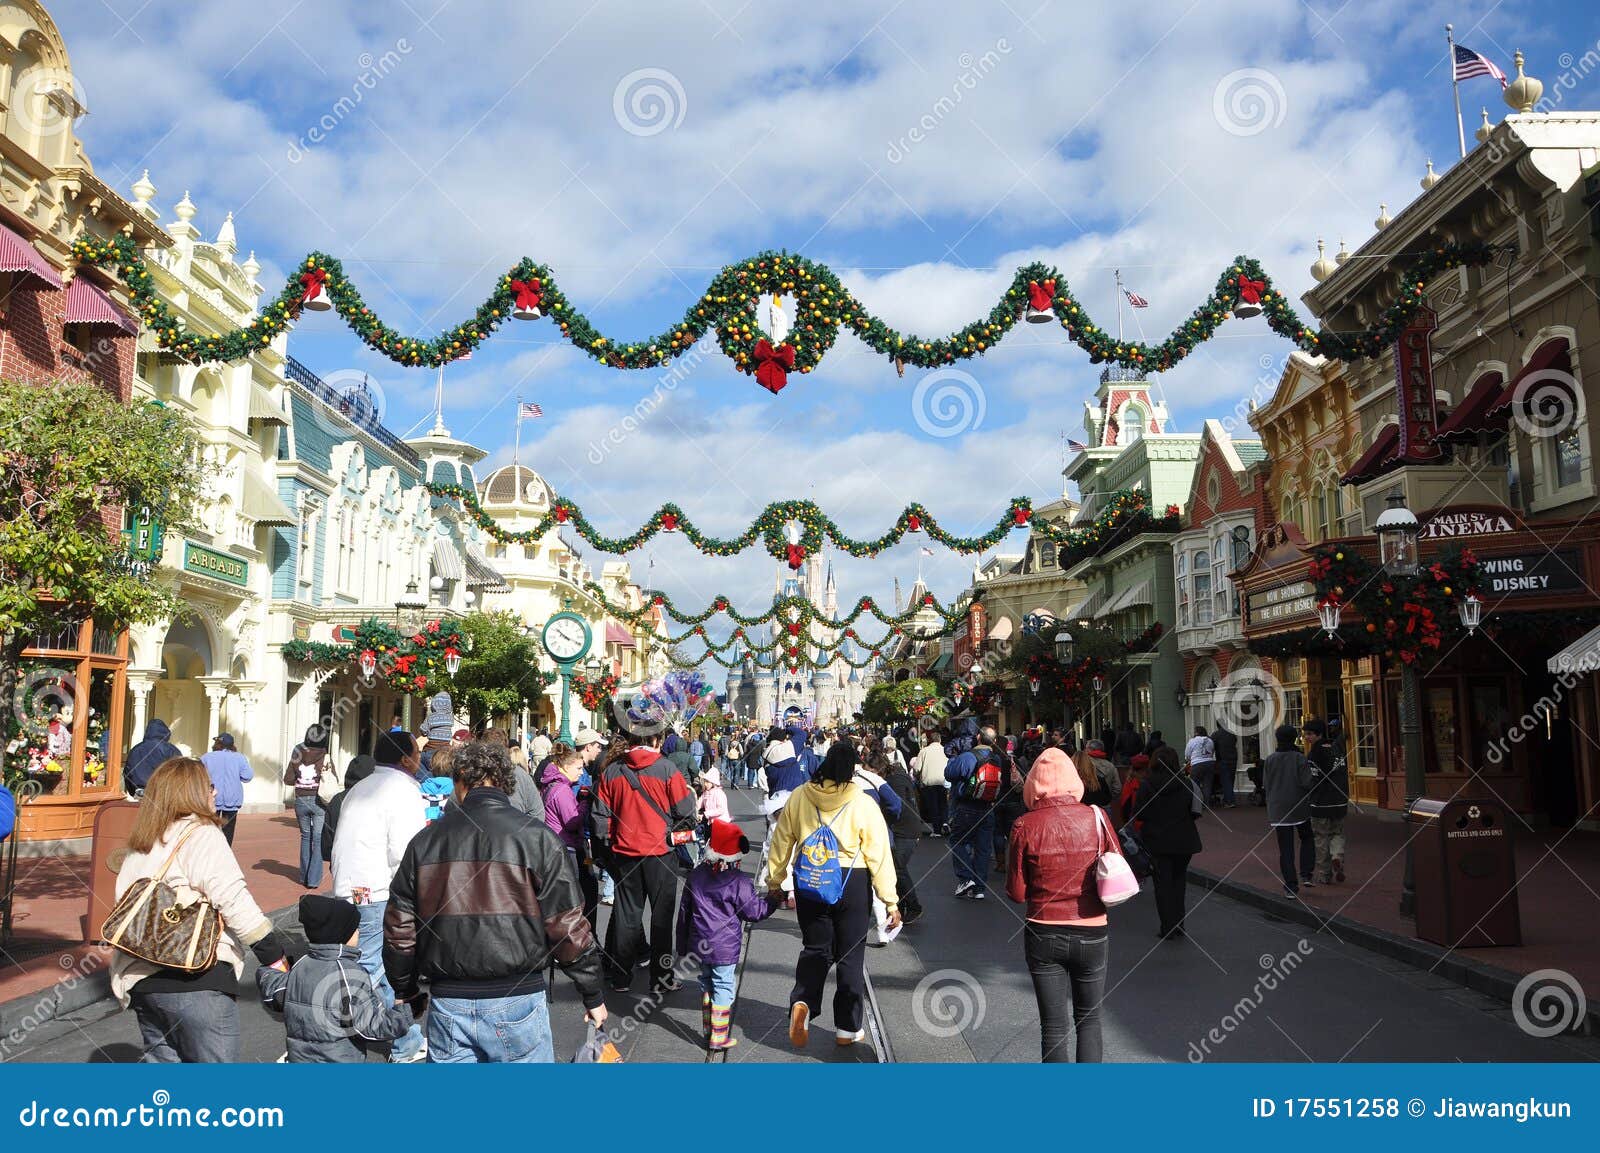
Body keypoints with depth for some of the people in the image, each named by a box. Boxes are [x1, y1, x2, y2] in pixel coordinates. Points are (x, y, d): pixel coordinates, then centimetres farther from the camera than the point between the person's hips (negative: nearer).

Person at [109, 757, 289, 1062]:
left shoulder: (138, 849, 18)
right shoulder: (203, 835, -5)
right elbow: (234, 901, -13)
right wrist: (273, 953, -8)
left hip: (141, 982, 8)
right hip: (197, 980, -7)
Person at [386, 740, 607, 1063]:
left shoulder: (425, 840, 3)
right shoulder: (537, 838, -7)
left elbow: (399, 928, 8)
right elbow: (567, 927, -8)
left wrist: (405, 991, 23)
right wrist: (593, 996, 3)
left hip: (447, 1002, 3)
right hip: (517, 1001, -3)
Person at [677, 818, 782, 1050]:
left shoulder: (696, 875, 0)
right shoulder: (739, 881, -17)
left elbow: (684, 911, 7)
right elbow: (754, 911, -9)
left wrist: (683, 945, 17)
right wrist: (773, 899, 9)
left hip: (699, 945, 5)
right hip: (725, 948, -5)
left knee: (706, 986, 19)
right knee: (723, 989, 5)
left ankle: (708, 1031, 30)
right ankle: (719, 1038, 10)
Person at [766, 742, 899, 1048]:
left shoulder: (799, 798, -3)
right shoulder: (864, 804, -10)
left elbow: (781, 842, 5)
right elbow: (879, 855, -9)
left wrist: (774, 883, 18)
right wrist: (891, 901, -2)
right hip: (852, 885, -2)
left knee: (815, 949, 16)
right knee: (851, 955, 12)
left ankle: (801, 1002, -9)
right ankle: (847, 1028, 19)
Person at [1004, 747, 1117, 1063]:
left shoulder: (1025, 826, -11)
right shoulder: (1096, 817, -9)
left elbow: (1017, 893, -7)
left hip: (1043, 936, -1)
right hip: (1092, 934, 1)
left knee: (1053, 1027, 10)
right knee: (1089, 1018, 20)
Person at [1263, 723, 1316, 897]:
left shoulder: (1270, 760, -3)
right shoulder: (1299, 759, -11)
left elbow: (1265, 784, 2)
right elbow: (1307, 782, -15)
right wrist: (1313, 774, 4)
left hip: (1278, 810, 1)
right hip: (1300, 809, -1)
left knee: (1285, 848, 5)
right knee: (1307, 839, 23)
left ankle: (1290, 886, 4)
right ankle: (1305, 874, 13)